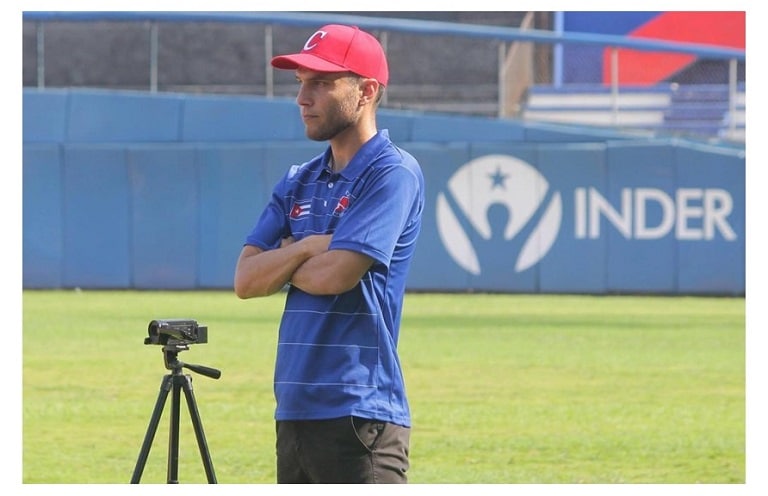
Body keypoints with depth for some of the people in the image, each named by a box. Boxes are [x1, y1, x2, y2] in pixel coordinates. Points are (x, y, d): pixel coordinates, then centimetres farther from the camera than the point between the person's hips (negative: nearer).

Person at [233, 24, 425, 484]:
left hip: (359, 415, -8)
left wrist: (283, 260, 3)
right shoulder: (298, 183, 16)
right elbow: (246, 280, 8)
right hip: (296, 411, 8)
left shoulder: (393, 173, -7)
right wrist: (307, 249, -8)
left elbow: (333, 274, -17)